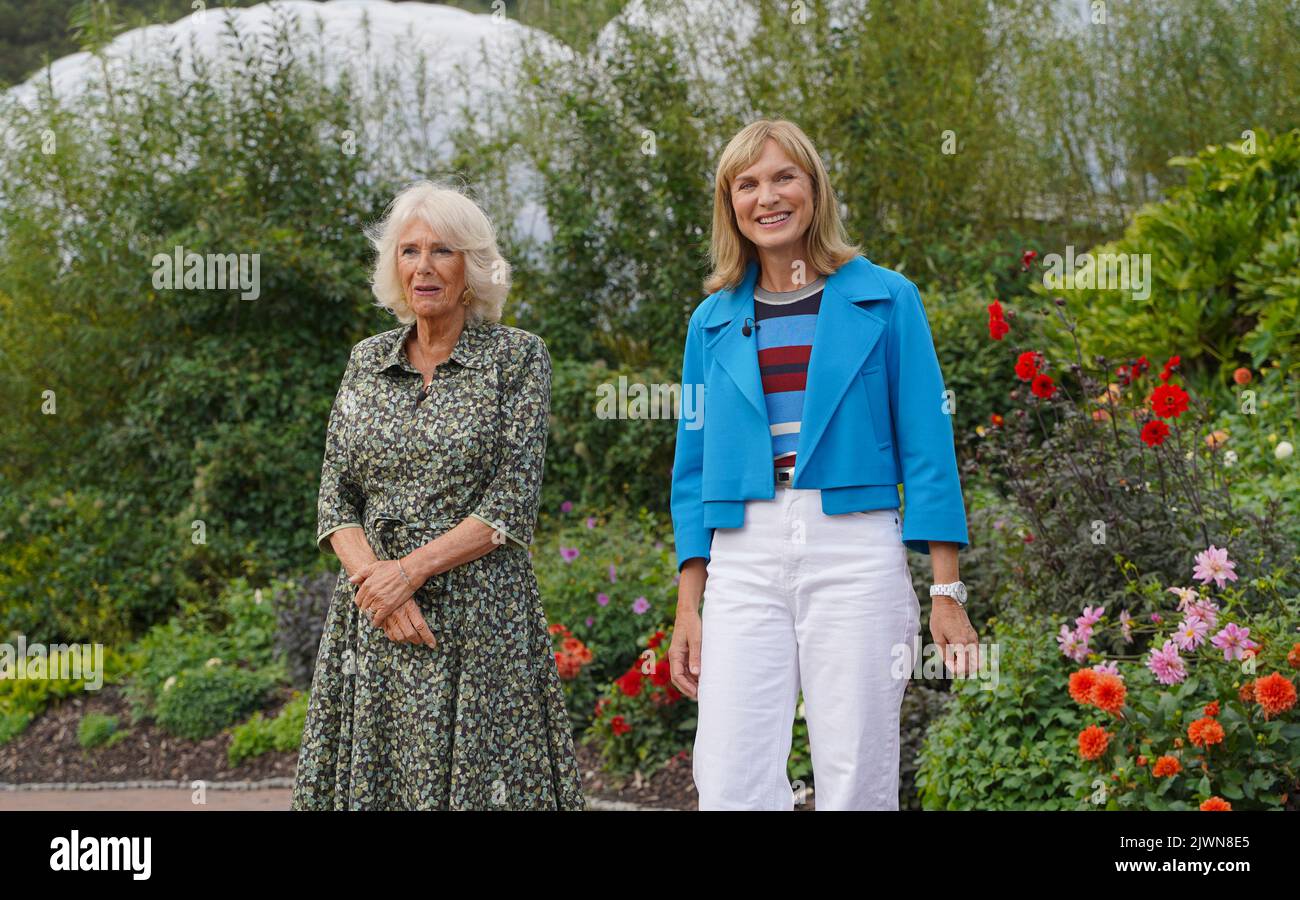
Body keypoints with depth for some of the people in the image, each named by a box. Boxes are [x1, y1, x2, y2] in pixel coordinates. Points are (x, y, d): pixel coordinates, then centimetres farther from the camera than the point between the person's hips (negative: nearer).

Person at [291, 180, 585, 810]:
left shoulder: (517, 356, 0)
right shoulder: (367, 361, 12)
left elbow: (512, 504, -8)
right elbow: (335, 498, 7)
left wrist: (410, 570, -15)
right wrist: (372, 576, -11)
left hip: (479, 616, -3)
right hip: (371, 621, 4)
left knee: (477, 780, -5)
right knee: (368, 779, 2)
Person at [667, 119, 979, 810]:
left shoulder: (884, 299, 4)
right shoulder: (715, 320, 13)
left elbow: (926, 448, 2)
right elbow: (694, 468, 14)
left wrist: (947, 593, -4)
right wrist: (688, 608, 8)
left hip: (855, 552, -2)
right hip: (744, 559, 2)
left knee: (855, 782, -1)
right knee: (728, 782, -6)